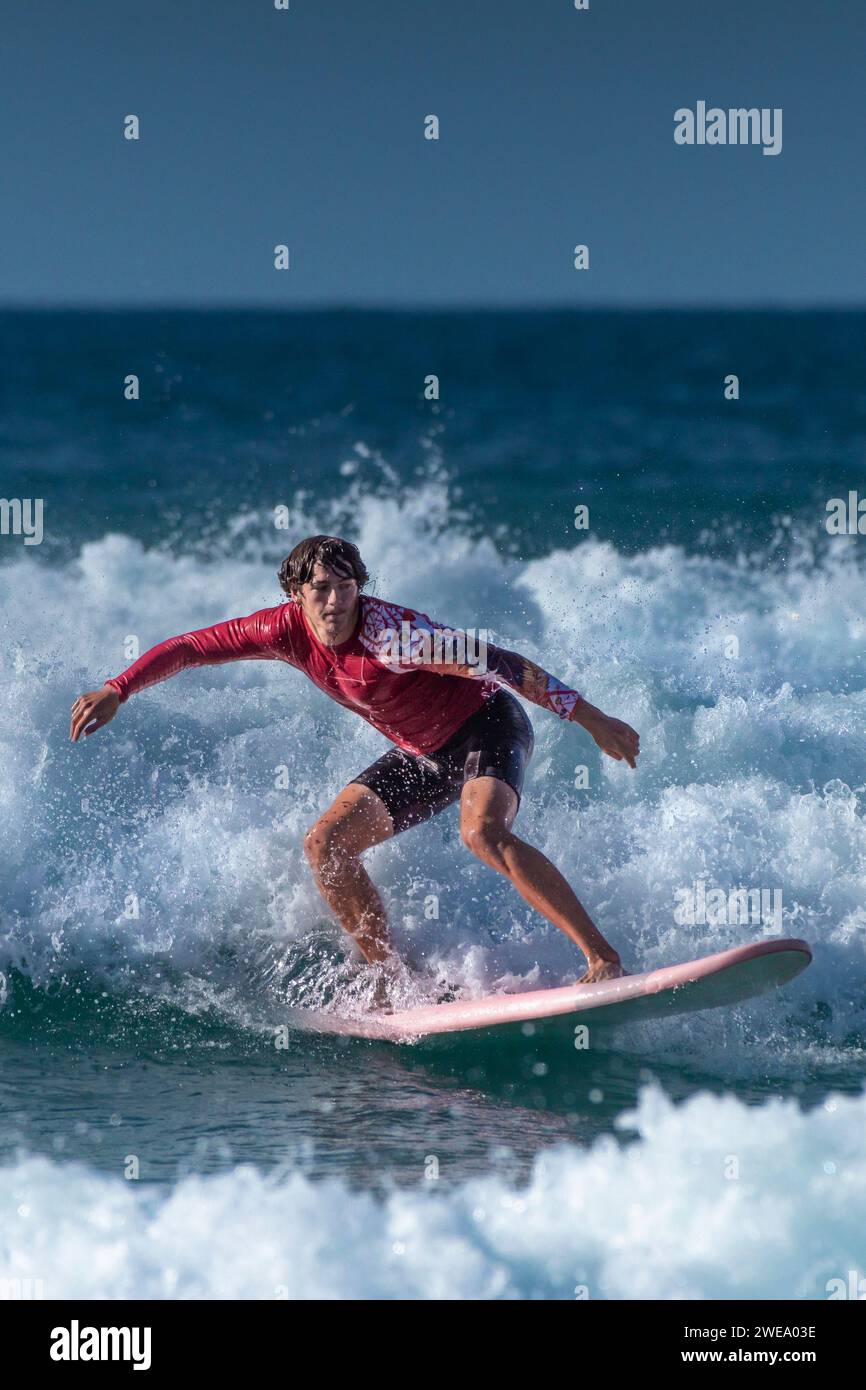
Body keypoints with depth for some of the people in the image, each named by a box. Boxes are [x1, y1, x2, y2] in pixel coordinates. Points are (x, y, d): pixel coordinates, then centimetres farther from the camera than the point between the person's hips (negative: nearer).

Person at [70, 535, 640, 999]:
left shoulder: (390, 632, -32)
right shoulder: (288, 629, -13)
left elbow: (500, 663, -31)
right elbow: (187, 648, -3)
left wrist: (593, 720, -32)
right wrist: (116, 690, -15)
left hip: (488, 725, -7)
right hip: (422, 754, 7)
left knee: (484, 833, -34)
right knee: (326, 844, -5)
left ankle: (604, 958, -33)